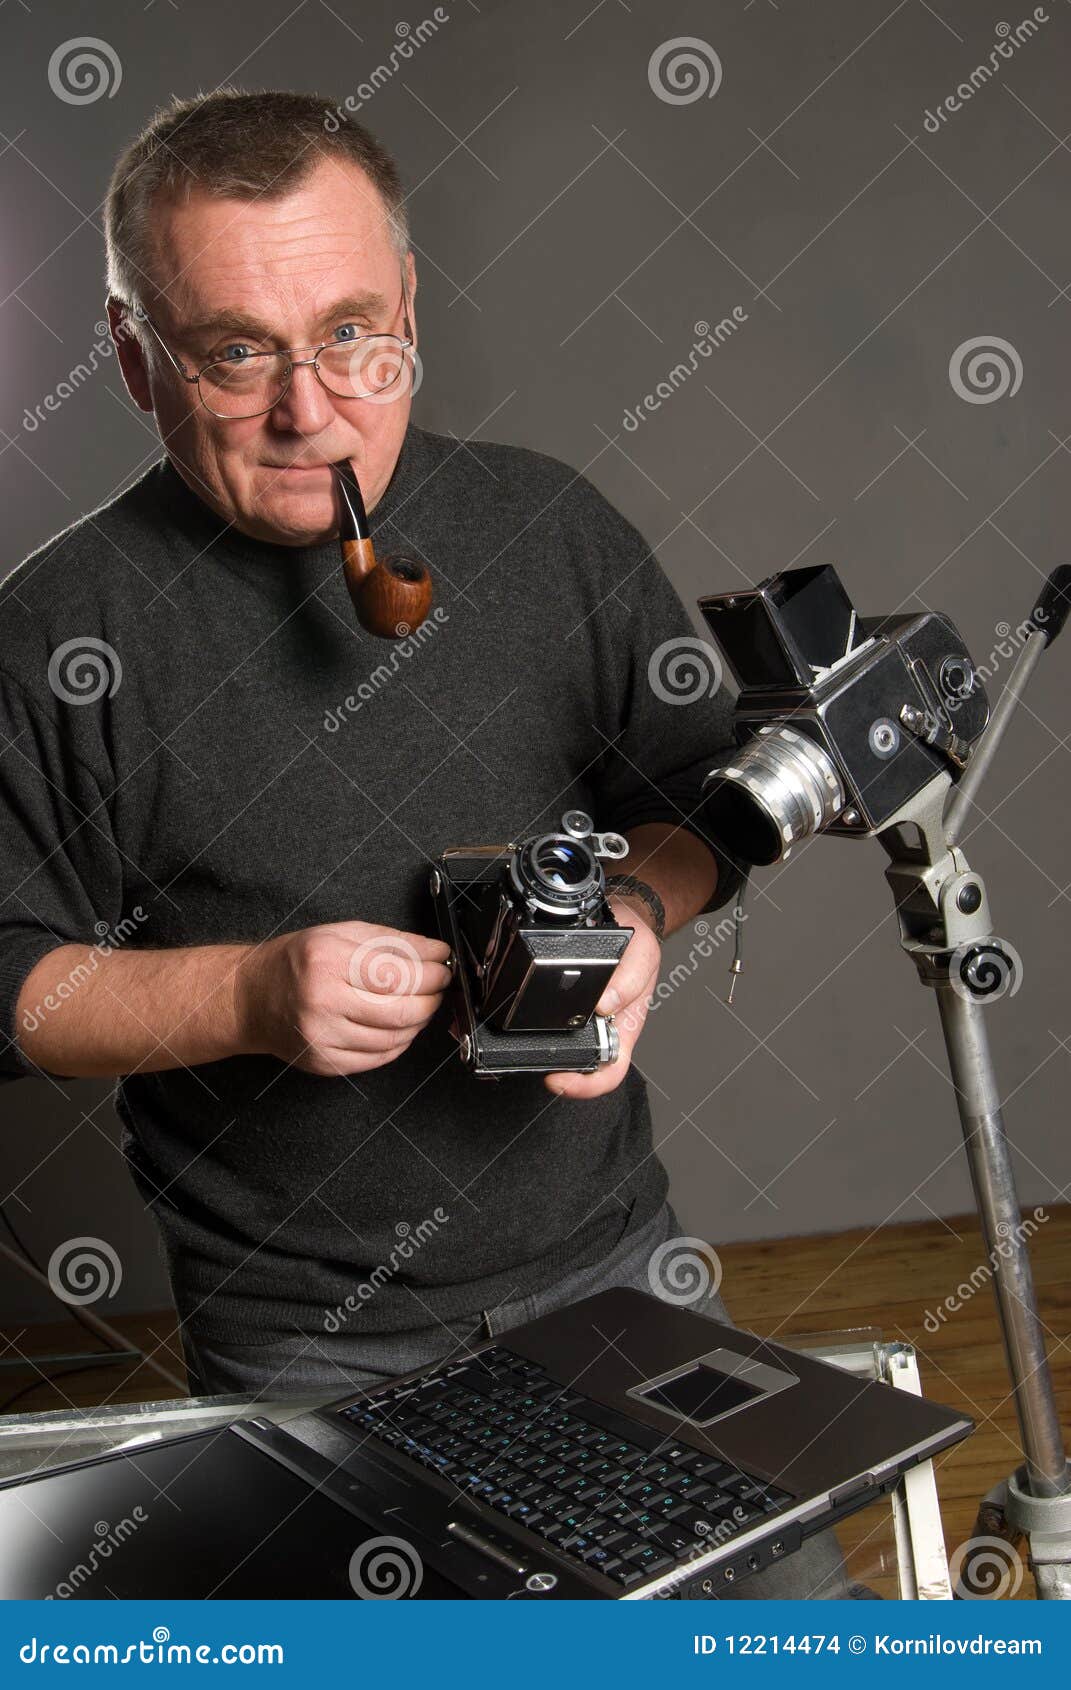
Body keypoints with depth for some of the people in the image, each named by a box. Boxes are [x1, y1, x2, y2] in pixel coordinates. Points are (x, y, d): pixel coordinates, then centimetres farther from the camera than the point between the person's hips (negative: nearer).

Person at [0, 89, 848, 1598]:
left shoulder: (549, 528, -2)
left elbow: (712, 791, 7)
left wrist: (636, 905, -15)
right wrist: (252, 994, -22)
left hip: (614, 1254, 3)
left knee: (790, 1594, 14)